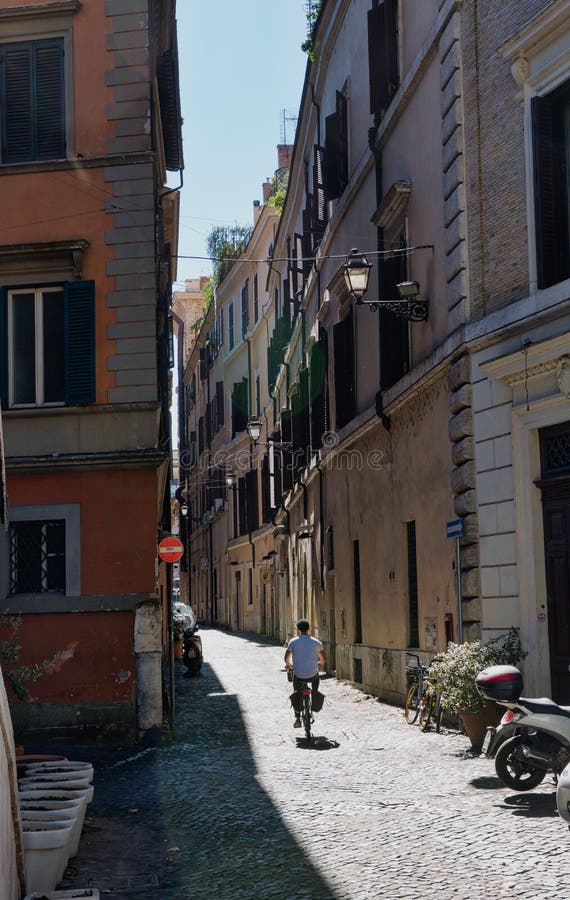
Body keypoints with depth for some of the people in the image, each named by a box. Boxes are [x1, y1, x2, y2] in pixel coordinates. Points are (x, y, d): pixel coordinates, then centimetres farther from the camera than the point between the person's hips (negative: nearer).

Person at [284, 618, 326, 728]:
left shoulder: (293, 641, -2)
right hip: (312, 675, 1)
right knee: (316, 678, 36)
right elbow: (323, 658, 10)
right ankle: (315, 698, 30)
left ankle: (297, 718, 15)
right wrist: (321, 663, 33)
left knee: (296, 694, 23)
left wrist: (288, 664, 24)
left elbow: (287, 657, 1)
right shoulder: (316, 642, 1)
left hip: (298, 675, -1)